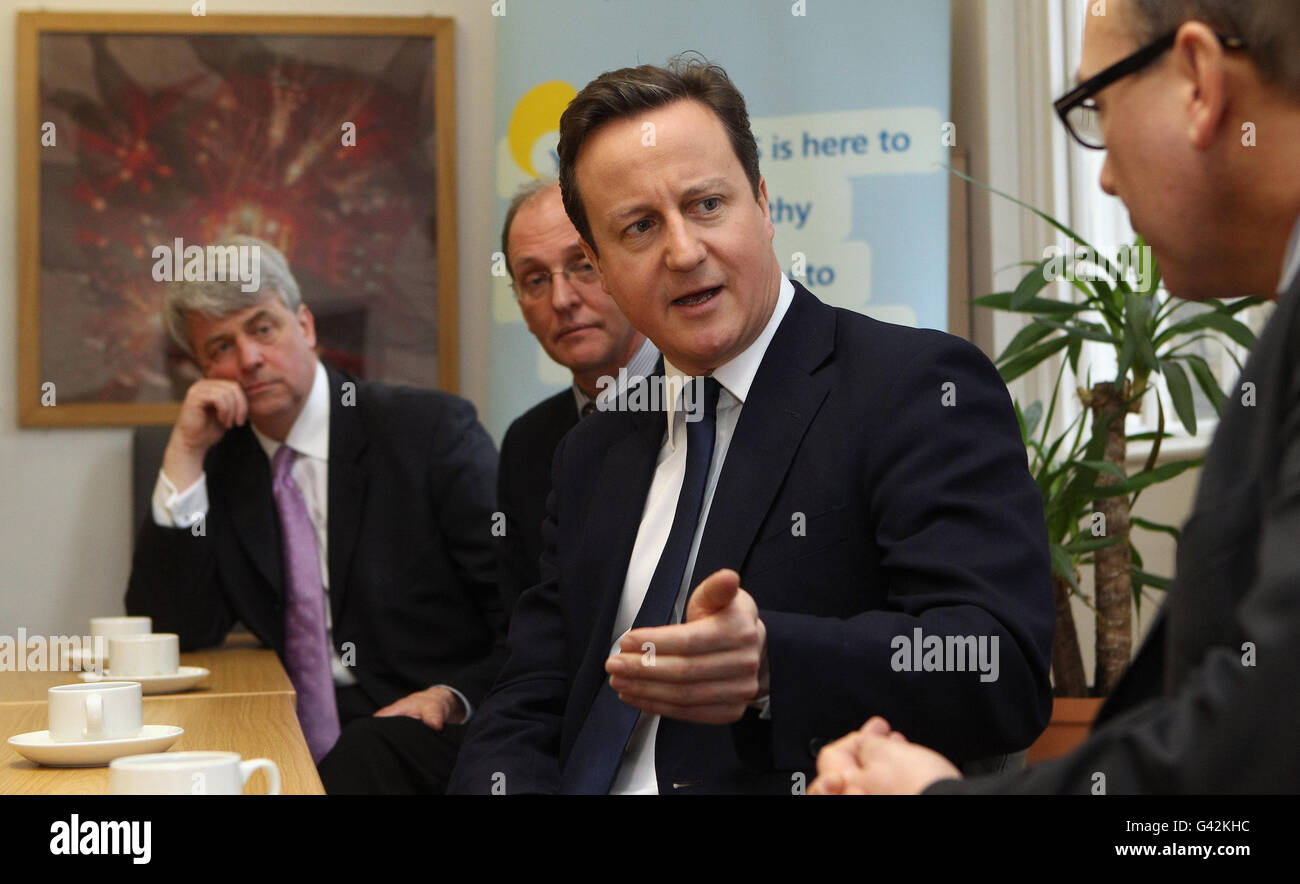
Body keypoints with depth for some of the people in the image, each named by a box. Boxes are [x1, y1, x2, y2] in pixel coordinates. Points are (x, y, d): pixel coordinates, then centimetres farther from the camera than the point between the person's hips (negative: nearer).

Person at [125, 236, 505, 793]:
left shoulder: (430, 430, -1)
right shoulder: (220, 466, 13)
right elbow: (178, 634, 2)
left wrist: (457, 699, -22)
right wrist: (184, 455, -1)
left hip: (430, 741, -4)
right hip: (295, 751, 5)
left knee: (359, 766, -36)